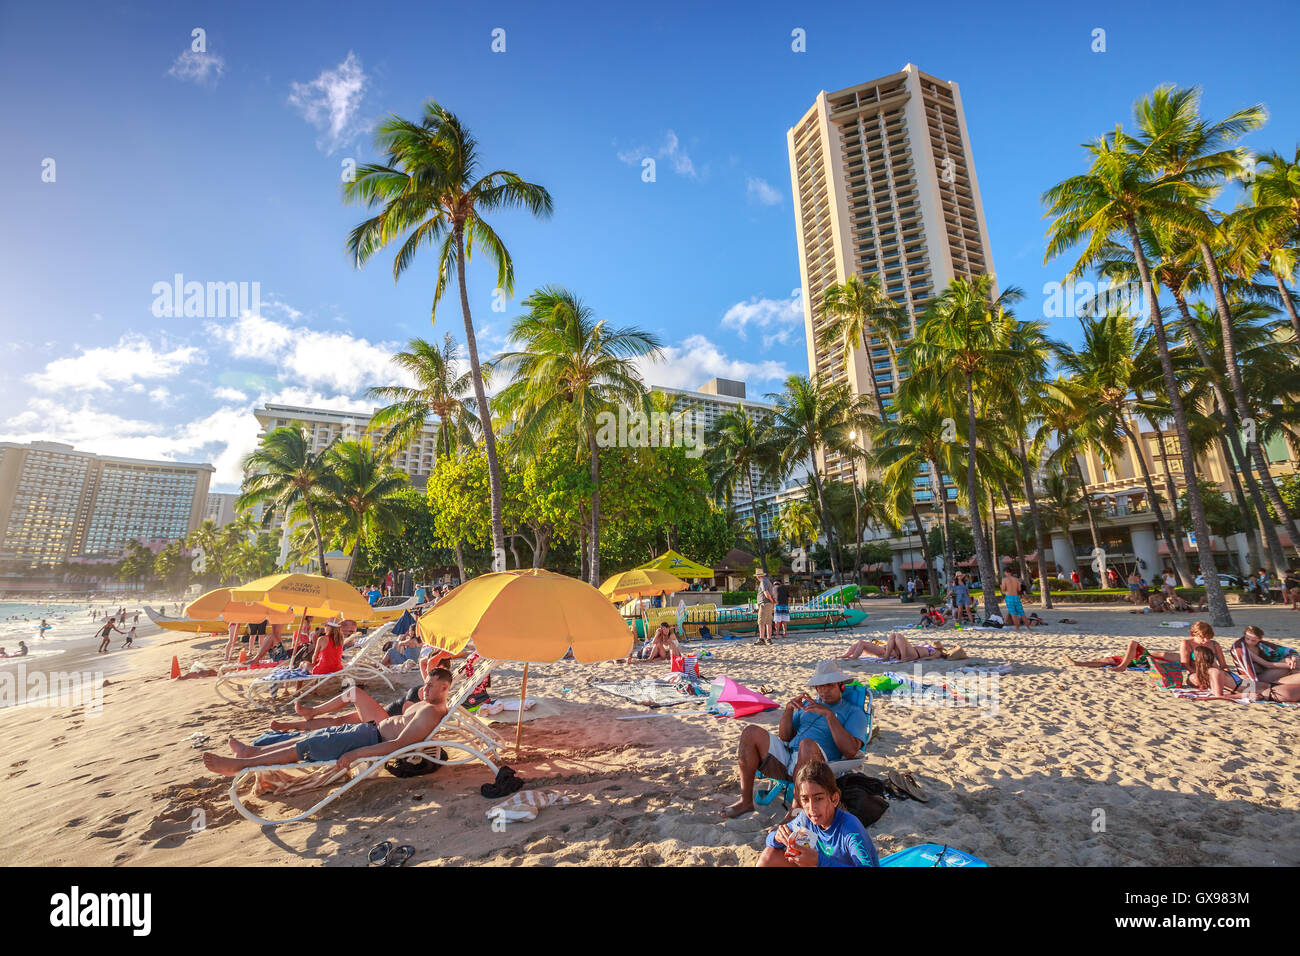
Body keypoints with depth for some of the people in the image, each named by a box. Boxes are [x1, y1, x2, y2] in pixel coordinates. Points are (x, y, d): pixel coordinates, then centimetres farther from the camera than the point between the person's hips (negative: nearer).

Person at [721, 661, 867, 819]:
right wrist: (788, 709, 1)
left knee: (808, 744, -38)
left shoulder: (854, 712, 11)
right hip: (785, 755, 6)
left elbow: (850, 750, -8)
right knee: (751, 732, -17)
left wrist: (829, 714, -13)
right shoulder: (807, 704, 25)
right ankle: (746, 801, -10)